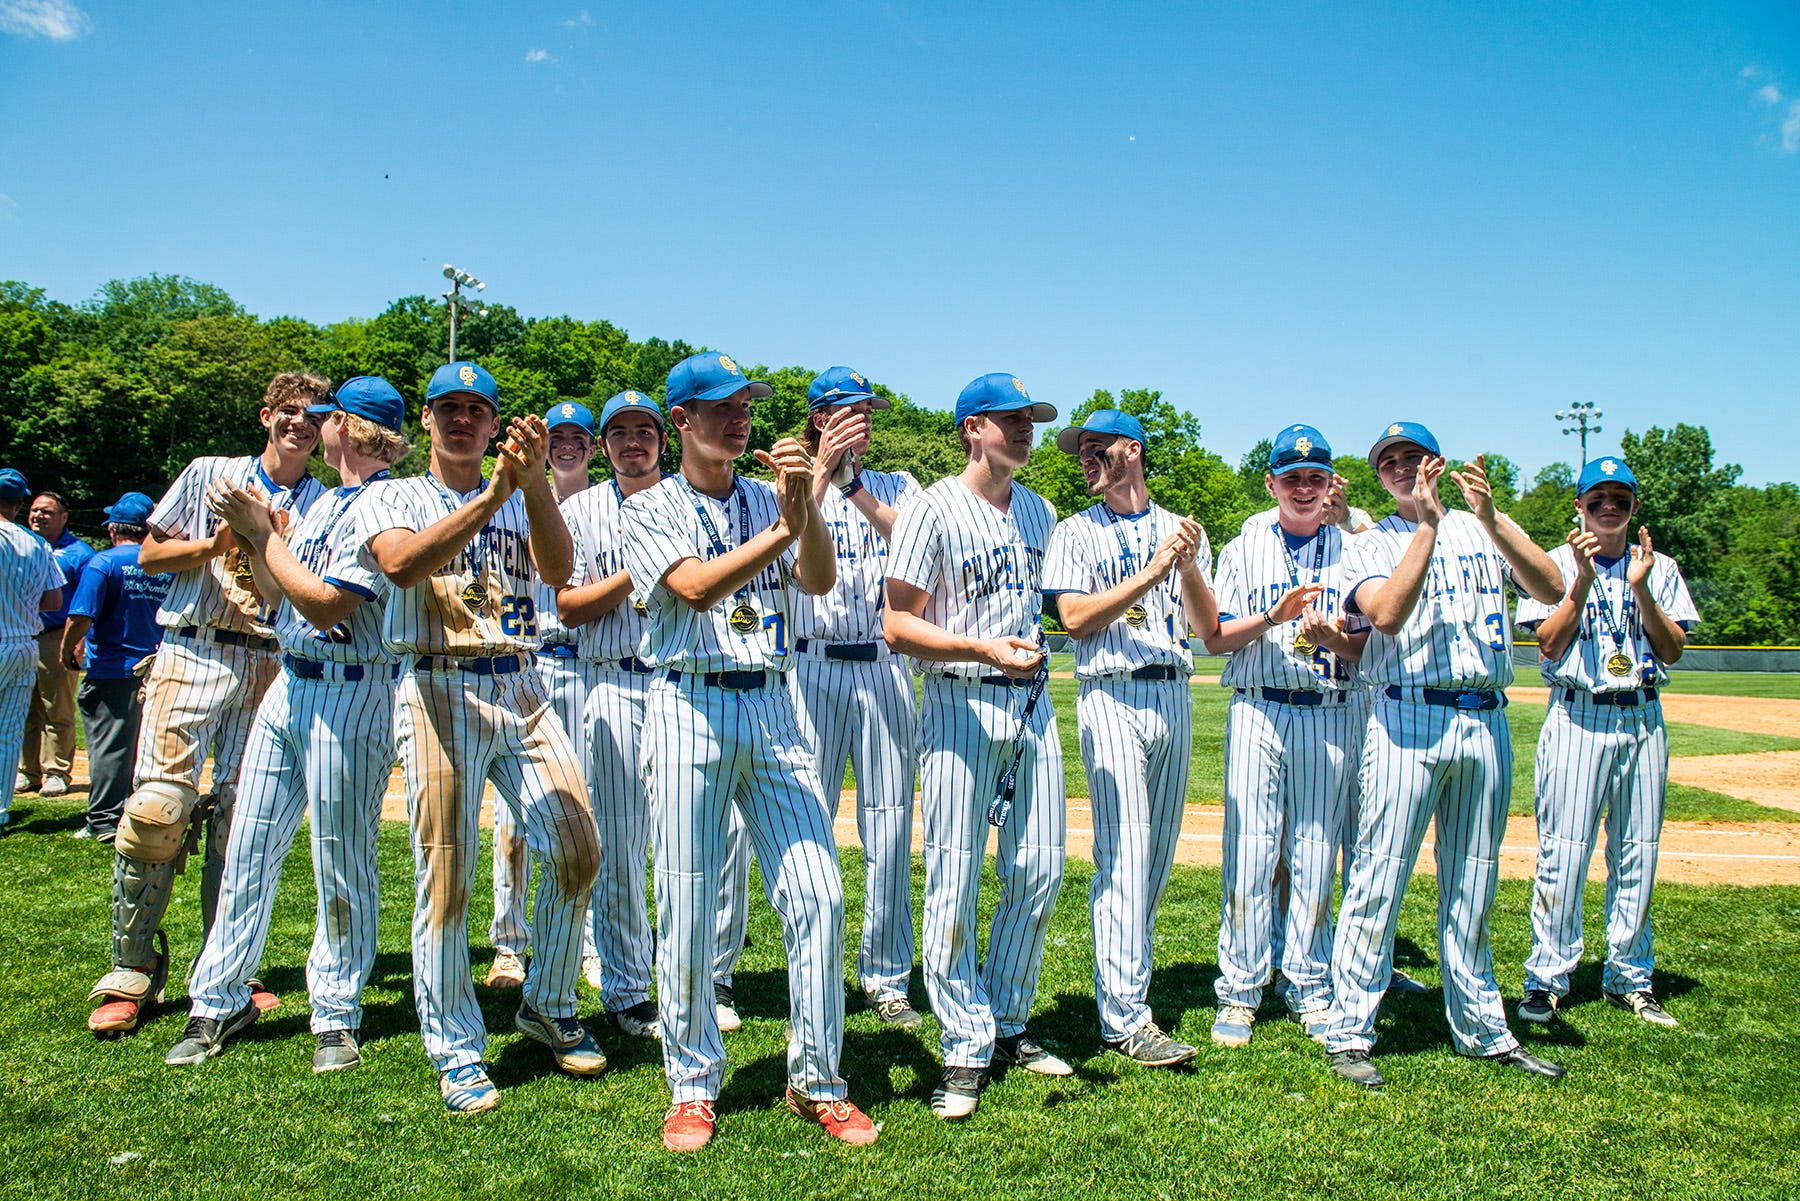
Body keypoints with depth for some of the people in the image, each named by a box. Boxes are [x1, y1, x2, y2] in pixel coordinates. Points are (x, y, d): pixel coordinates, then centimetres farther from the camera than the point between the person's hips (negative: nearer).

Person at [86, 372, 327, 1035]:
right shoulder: (209, 475, 12)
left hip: (273, 665, 1)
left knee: (241, 816, 1)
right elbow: (150, 554, 12)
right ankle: (131, 972, 0)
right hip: (193, 655, -1)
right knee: (158, 805, -12)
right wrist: (215, 544, -5)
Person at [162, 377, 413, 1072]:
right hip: (289, 686, 9)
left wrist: (263, 530, -12)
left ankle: (336, 1014, 14)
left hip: (350, 695, -9)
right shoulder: (325, 503, 17)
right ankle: (219, 1002, 24)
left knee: (341, 864, 1)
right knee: (247, 850, 12)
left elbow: (326, 604, -21)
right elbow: (279, 595, 17)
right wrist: (247, 534, 6)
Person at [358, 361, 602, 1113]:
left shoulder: (523, 500, 16)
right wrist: (491, 496, -25)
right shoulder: (392, 497, 8)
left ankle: (548, 1009, 19)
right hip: (440, 692, -3)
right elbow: (403, 565, -16)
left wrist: (534, 483, -21)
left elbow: (559, 570, -6)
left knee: (576, 849, -2)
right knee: (446, 875, -2)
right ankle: (456, 1052, 12)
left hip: (521, 691, 3)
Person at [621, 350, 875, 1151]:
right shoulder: (651, 508, 4)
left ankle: (817, 1081, 13)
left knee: (817, 895, -2)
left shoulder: (770, 501, 14)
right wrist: (783, 528, -20)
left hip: (772, 709, 3)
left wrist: (804, 504, -20)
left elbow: (819, 580, -3)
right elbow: (698, 586, -14)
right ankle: (692, 1085, 19)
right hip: (689, 706, -3)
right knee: (687, 905, 2)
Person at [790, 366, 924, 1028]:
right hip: (814, 668, -1)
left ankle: (886, 978, 14)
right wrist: (823, 470, -17)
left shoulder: (898, 486, 13)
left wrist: (852, 485, -15)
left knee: (890, 830, 2)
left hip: (886, 669, 1)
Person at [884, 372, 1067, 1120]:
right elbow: (897, 626, -12)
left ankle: (1008, 1028, 24)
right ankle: (965, 1050, 10)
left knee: (1039, 873, 8)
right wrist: (985, 648, -23)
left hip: (1034, 705, 7)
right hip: (962, 706, -6)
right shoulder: (934, 511, -8)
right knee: (954, 884, -3)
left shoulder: (1039, 512, 14)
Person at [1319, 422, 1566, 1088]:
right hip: (1409, 720, -3)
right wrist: (1428, 523, -17)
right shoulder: (1374, 544, 5)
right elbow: (1387, 614, -16)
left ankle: (1482, 1029, 25)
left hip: (1487, 722, 4)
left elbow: (1551, 588, -4)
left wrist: (1488, 517, -15)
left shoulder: (1486, 530, 13)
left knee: (1473, 884, 13)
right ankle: (1349, 1032, 2)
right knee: (1380, 875, -6)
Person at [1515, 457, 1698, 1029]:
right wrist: (1584, 579, -15)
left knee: (1638, 853, 6)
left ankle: (1629, 978, 18)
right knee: (1563, 851, -6)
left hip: (1643, 718, 3)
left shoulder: (1661, 568, 12)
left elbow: (1673, 650, 2)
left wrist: (1641, 588, -11)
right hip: (1577, 717, -3)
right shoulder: (1556, 563, 4)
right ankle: (1547, 978, 3)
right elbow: (1550, 644, -6)